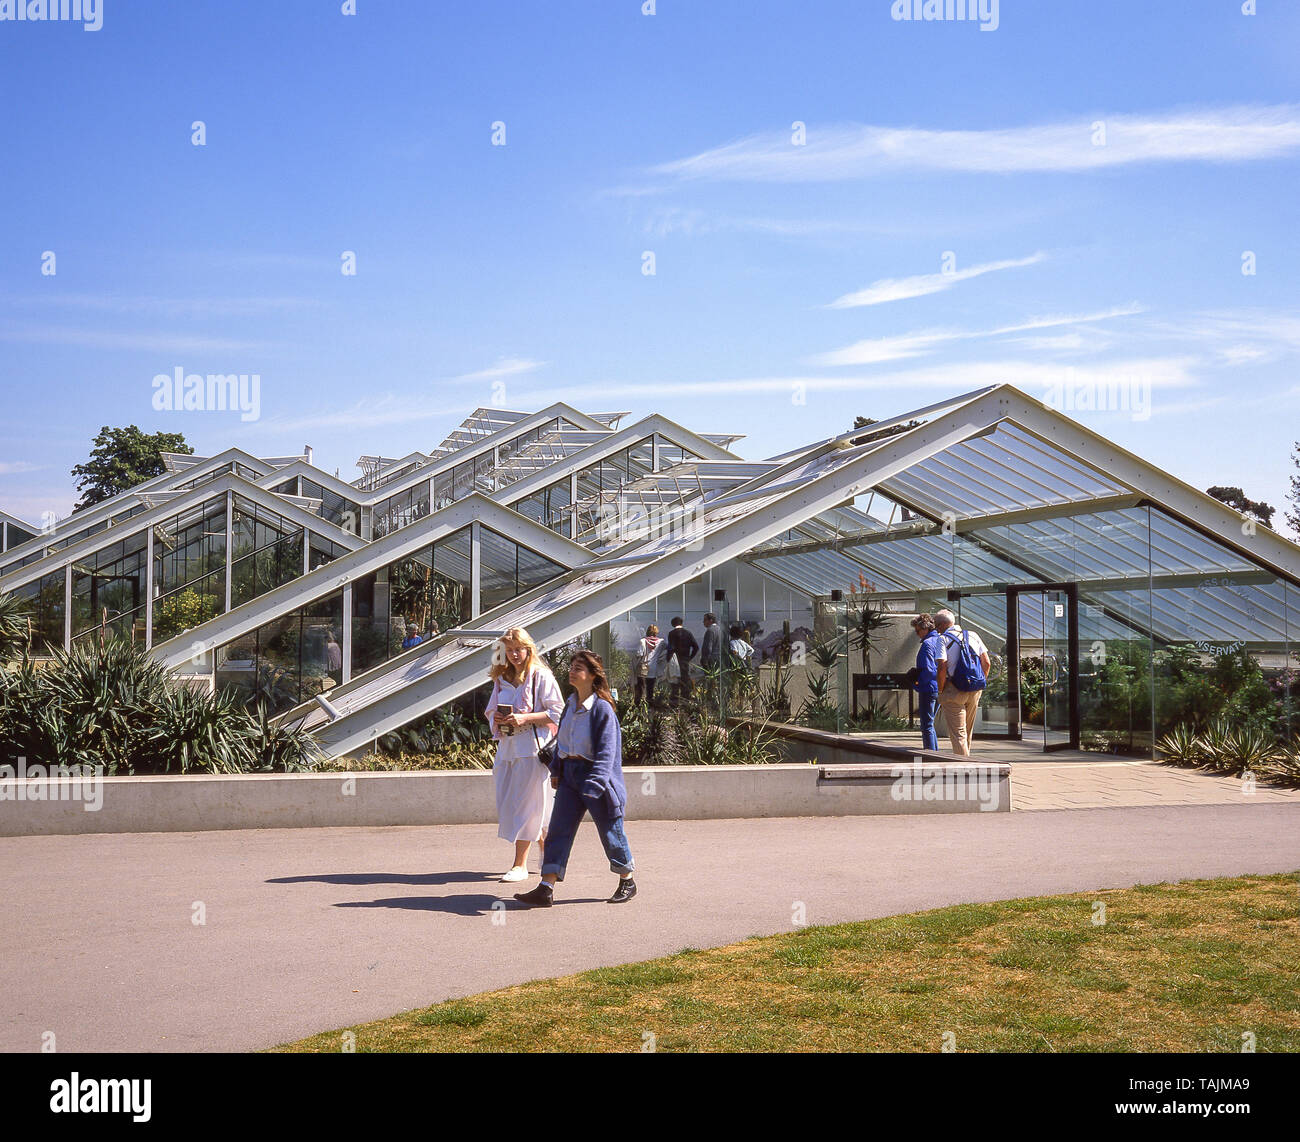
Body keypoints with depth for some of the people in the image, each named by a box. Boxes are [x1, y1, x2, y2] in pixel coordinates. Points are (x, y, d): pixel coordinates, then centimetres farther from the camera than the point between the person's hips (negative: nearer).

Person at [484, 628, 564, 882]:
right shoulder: (501, 678, 15)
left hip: (533, 748, -7)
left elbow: (556, 713, -8)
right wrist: (496, 720, 1)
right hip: (507, 748, 7)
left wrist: (525, 718, -18)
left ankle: (520, 864, 0)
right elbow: (491, 710, 24)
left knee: (525, 805, -7)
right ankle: (547, 853, 23)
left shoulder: (541, 676, -5)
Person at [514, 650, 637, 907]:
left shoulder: (602, 709, -14)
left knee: (610, 830, 6)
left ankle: (627, 882, 26)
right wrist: (556, 770, 17)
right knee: (559, 830, -1)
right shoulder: (571, 705, 8)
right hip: (569, 774, 7)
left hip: (595, 775, -7)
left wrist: (593, 784, -24)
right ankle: (546, 890, -3)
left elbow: (606, 751, -18)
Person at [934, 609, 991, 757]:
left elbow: (942, 667, -16)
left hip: (953, 690, -6)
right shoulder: (973, 636, 11)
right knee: (968, 732, 19)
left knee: (957, 734, -3)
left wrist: (940, 690, -5)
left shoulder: (942, 639, -6)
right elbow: (986, 663, 7)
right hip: (974, 690, 6)